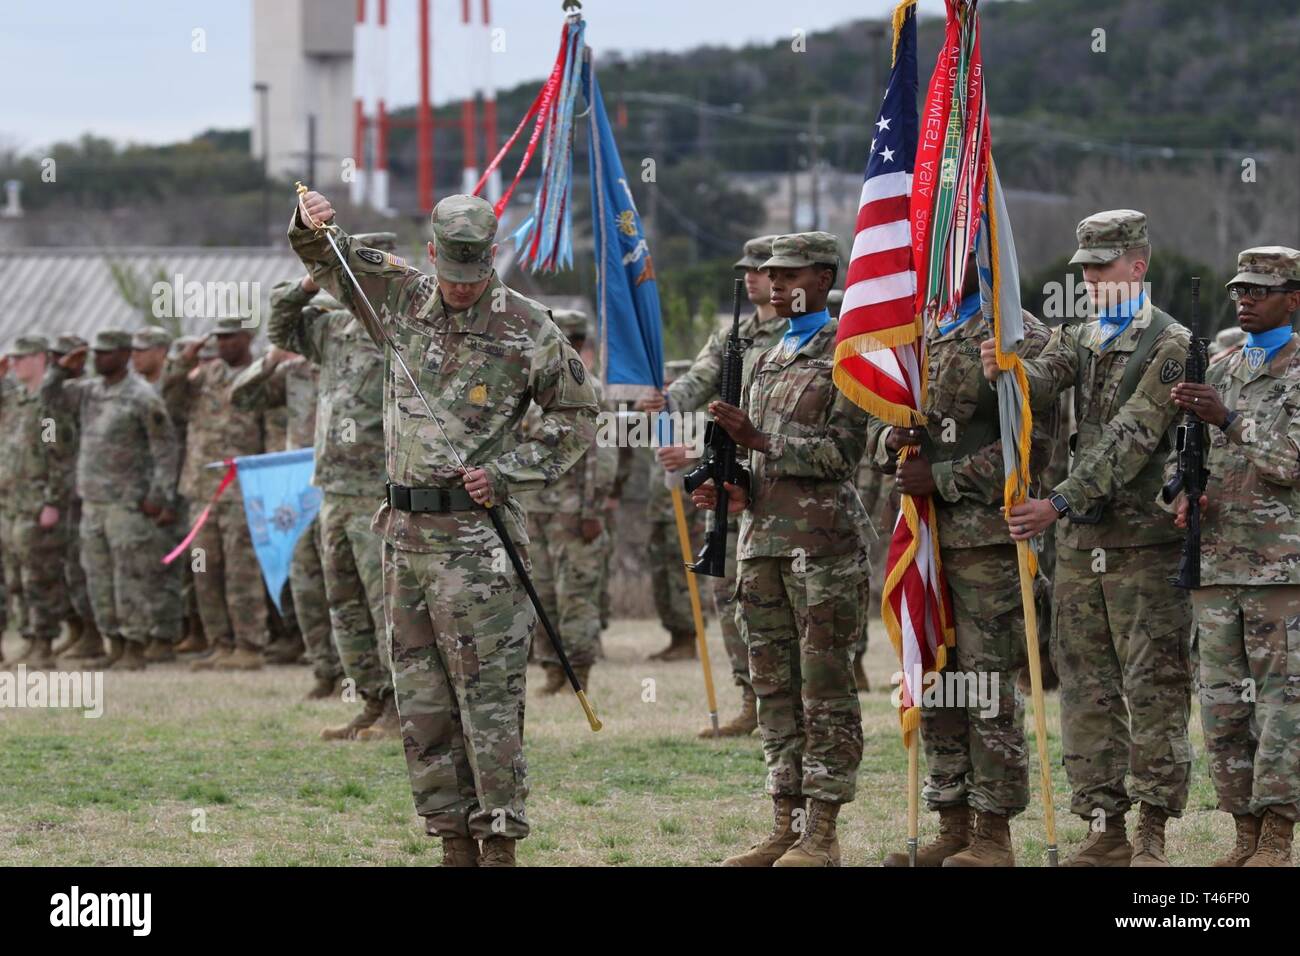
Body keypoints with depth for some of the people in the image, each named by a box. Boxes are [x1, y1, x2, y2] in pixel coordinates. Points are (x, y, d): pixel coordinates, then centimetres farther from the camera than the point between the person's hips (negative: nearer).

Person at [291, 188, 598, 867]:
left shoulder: (528, 329, -5)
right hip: (405, 527, 5)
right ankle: (455, 843, 13)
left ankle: (500, 843, -5)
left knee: (488, 696, -7)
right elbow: (325, 258, 16)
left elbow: (578, 419, 3)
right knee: (421, 699, 7)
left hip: (476, 534, -5)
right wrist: (309, 222, -8)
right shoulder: (402, 300, 6)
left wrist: (505, 473, -8)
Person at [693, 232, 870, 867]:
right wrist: (734, 490, 4)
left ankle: (821, 833, -3)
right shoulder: (768, 360, 19)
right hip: (763, 534, 8)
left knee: (825, 688, -5)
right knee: (774, 689, 8)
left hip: (822, 540, -8)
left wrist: (758, 439, -18)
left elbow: (841, 451, -12)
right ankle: (786, 826, 13)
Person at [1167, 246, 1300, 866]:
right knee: (1223, 702, 5)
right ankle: (1245, 834, 11)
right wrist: (1183, 494, -2)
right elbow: (1182, 454, 19)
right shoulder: (1220, 373, 17)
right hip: (1217, 560, 6)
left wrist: (1227, 420, -20)